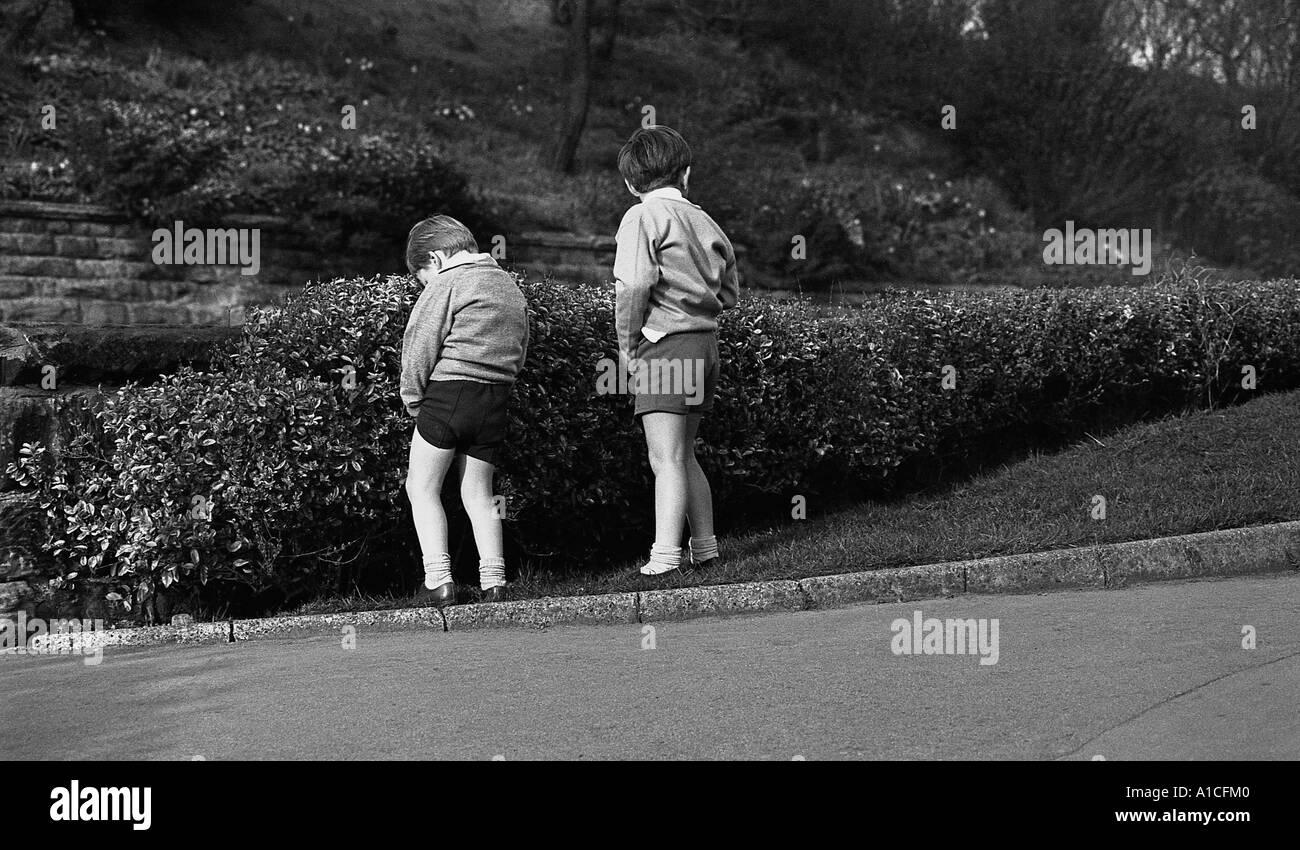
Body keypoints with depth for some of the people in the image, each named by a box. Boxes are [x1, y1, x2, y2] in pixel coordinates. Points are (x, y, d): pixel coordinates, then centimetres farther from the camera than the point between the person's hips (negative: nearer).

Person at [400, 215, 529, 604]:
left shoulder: (447, 282, -4)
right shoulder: (510, 285, 19)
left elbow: (420, 342, -9)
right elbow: (519, 350, 20)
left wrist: (411, 395, 0)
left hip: (449, 392, -7)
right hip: (495, 401, 7)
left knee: (422, 488, 3)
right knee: (478, 494, 13)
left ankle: (438, 579, -8)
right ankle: (493, 580, 4)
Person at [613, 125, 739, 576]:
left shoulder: (643, 217, -7)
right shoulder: (703, 220, 13)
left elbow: (634, 285, -20)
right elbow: (730, 293, 16)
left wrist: (626, 343, -10)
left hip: (664, 347, -7)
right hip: (705, 343, 7)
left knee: (667, 459, -8)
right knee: (684, 455, 17)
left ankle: (665, 556, -10)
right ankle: (704, 547, 21)